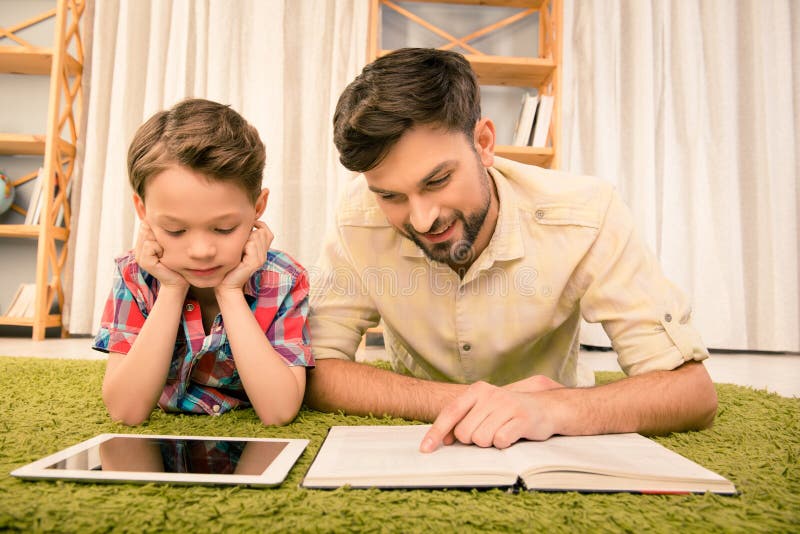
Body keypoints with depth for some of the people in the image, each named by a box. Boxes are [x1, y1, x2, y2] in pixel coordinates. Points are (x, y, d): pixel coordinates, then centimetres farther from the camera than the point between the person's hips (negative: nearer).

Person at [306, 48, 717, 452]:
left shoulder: (585, 214, -23)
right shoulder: (359, 217, -20)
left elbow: (693, 389, -21)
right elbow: (317, 374, -18)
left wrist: (550, 408, -39)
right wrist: (469, 404, -29)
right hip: (423, 451, 1)